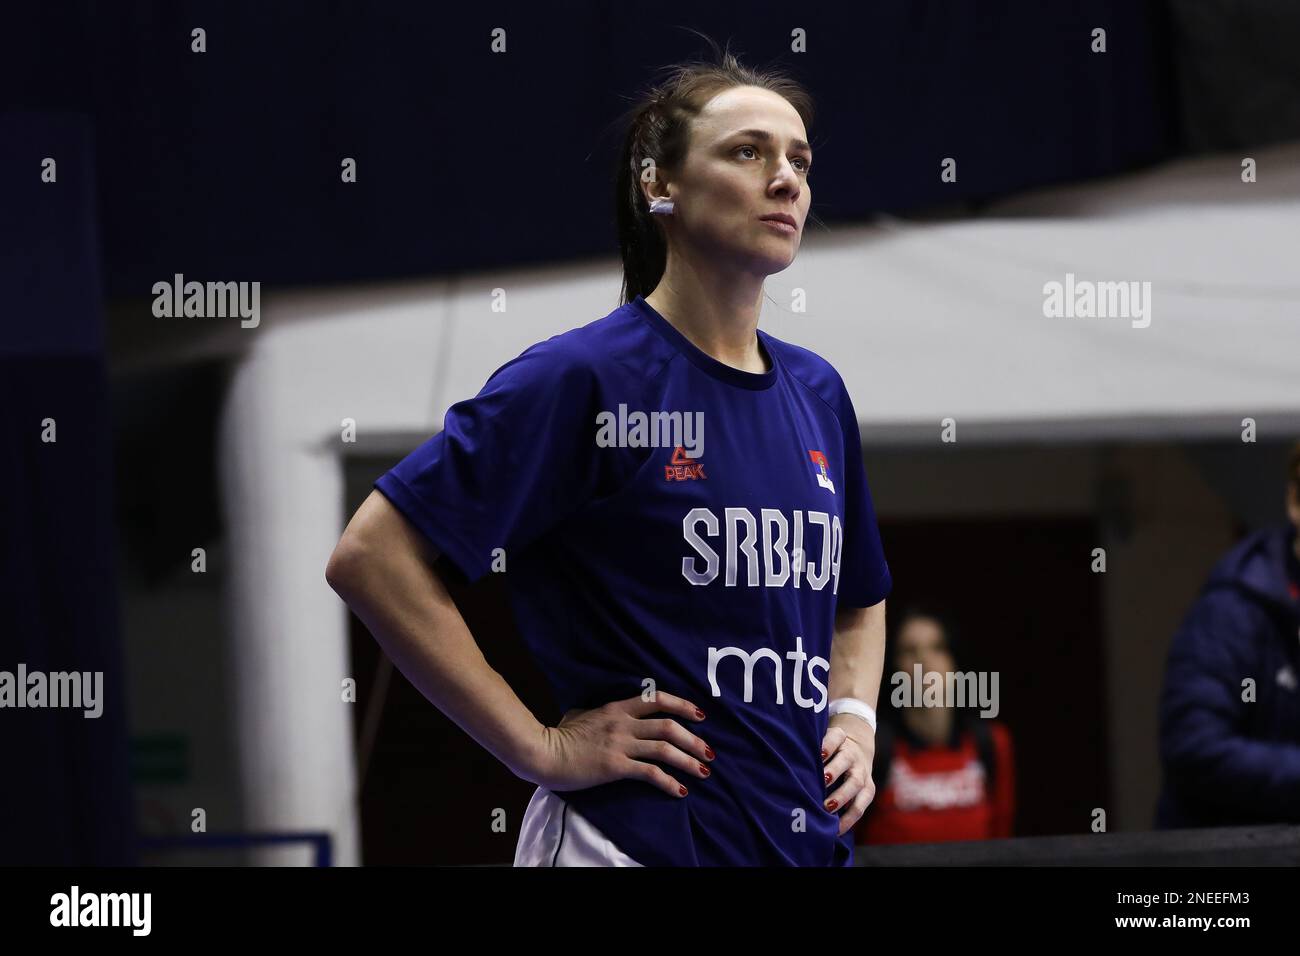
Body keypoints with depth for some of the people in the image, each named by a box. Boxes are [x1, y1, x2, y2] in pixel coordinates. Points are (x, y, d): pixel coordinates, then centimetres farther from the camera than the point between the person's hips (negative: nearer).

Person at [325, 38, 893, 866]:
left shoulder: (818, 393, 11)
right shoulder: (583, 377, -9)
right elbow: (371, 557, -14)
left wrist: (853, 721, 8)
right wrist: (540, 749, -14)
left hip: (809, 840, 6)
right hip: (635, 835, -6)